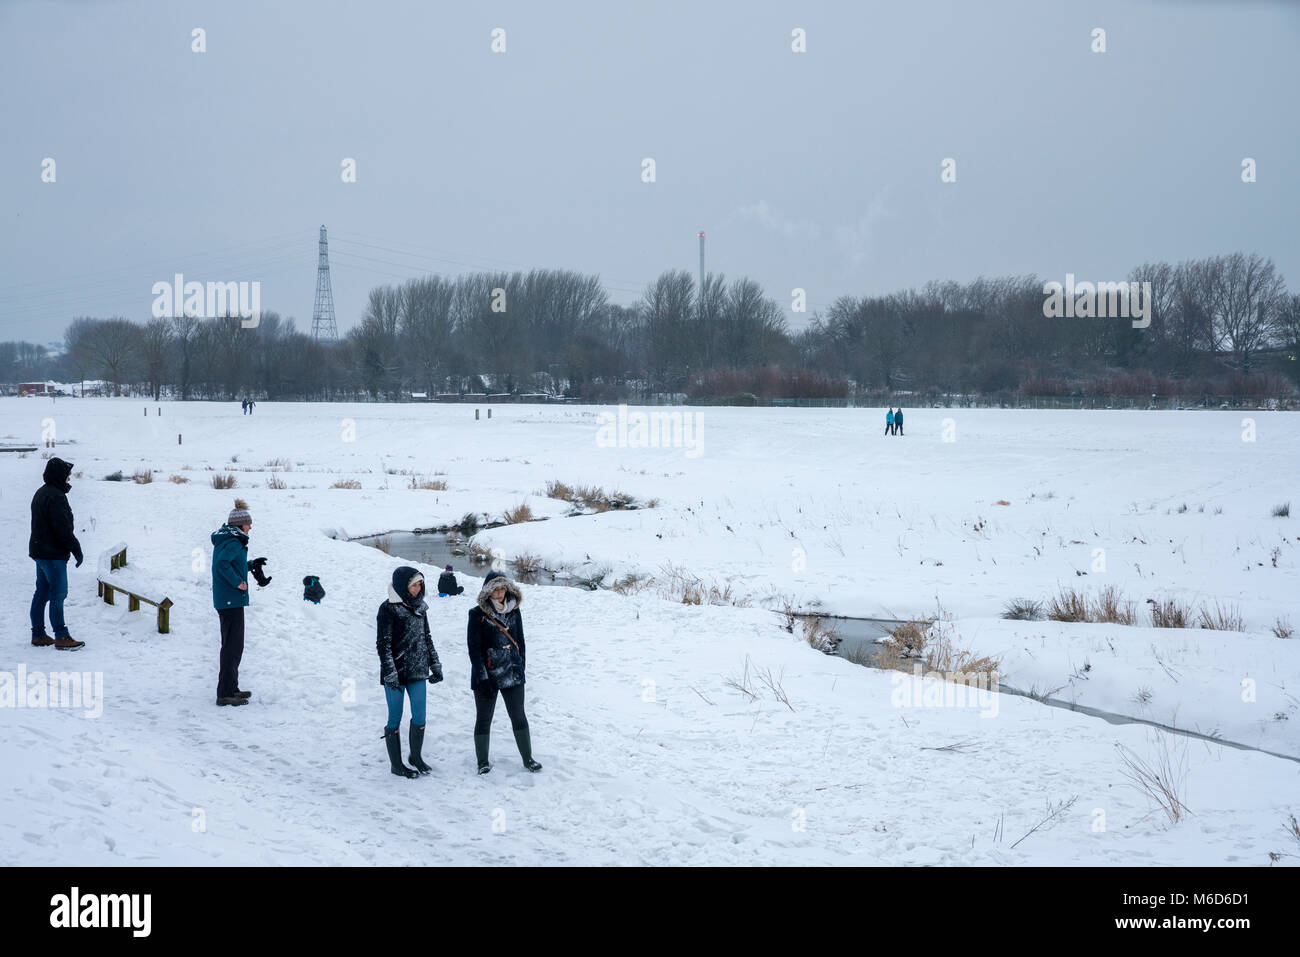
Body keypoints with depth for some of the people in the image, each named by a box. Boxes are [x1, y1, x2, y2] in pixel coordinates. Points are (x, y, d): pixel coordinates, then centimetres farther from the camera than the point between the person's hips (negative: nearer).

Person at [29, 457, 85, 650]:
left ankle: (38, 634, 17)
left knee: (42, 593, 13)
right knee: (58, 594, -7)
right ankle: (61, 637, -6)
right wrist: (76, 549, -12)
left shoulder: (41, 493, 15)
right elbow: (63, 528, -21)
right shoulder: (56, 496, -18)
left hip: (39, 552, 10)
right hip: (53, 554, -10)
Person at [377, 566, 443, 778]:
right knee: (395, 718, 3)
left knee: (419, 717, 8)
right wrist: (390, 674, -17)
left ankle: (416, 756, 25)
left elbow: (427, 638, 19)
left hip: (418, 672, 6)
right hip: (396, 673, -6)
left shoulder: (419, 607, 10)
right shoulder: (388, 609, -11)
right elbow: (383, 644, -13)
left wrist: (435, 665, 17)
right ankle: (396, 764, 12)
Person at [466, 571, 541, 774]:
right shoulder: (477, 614, -8)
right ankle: (483, 762, 18)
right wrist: (483, 677, -14)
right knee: (484, 719, 6)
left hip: (512, 674, 3)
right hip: (486, 675, -3)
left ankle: (527, 758, 19)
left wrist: (520, 667, 9)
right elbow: (474, 648, -10)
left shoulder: (513, 610, 5)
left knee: (519, 717, 8)